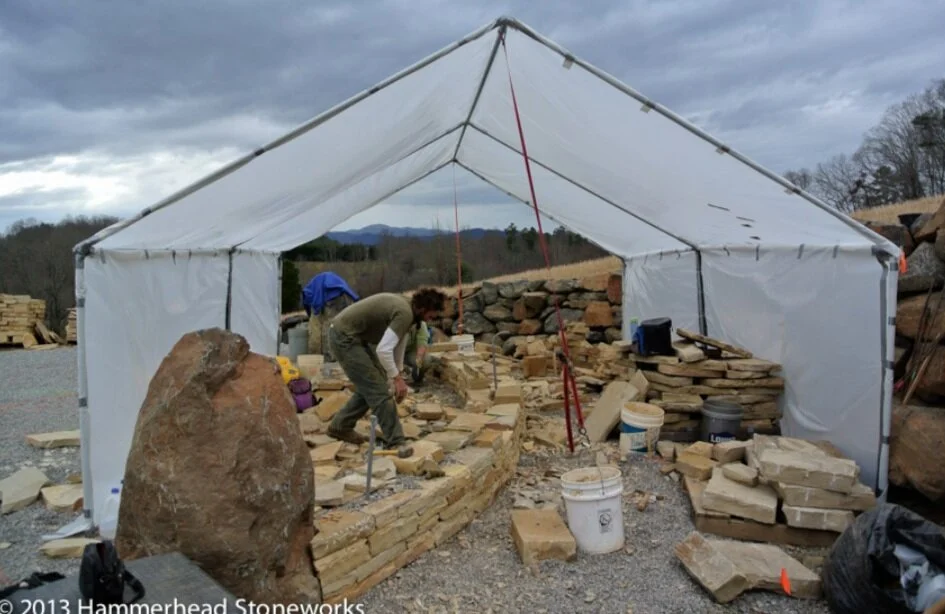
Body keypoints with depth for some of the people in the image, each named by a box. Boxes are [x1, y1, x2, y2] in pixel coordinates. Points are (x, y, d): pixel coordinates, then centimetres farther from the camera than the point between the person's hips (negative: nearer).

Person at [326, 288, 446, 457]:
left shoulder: (405, 308, 9)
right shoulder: (405, 314, -23)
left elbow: (398, 345, 20)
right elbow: (383, 350, -28)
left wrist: (398, 375, 24)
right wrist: (397, 378, -17)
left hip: (350, 335, 10)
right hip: (344, 338, -10)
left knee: (370, 384, 17)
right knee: (378, 389, -8)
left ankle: (340, 426, 30)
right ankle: (396, 441, -1)